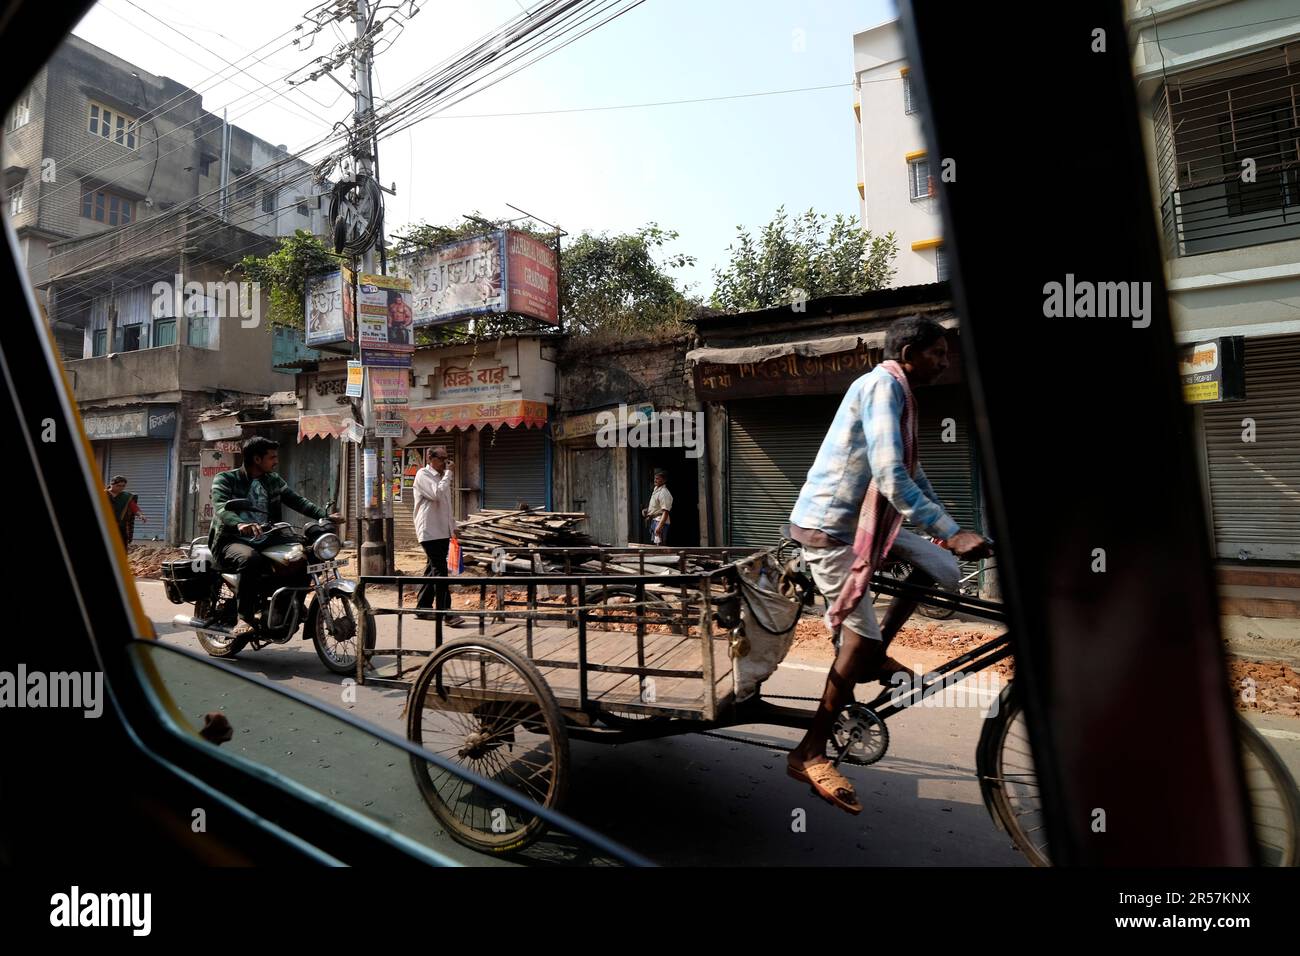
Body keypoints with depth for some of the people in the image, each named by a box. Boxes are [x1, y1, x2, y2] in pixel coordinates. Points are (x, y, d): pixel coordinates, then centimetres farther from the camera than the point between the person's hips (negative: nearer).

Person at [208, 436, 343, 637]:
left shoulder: (274, 481, 16)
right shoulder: (225, 480, 0)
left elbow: (299, 501, 6)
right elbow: (221, 508, -18)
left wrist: (326, 515, -11)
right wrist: (239, 524, -41)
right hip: (232, 540, -5)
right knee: (251, 558, -38)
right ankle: (244, 618, -28)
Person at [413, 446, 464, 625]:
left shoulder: (442, 476, 19)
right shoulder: (423, 475, -8)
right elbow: (437, 494, -24)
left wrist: (453, 526, 22)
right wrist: (448, 473, -16)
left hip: (442, 530, 9)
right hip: (430, 531, -9)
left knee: (433, 570, 13)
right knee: (440, 570, -13)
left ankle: (423, 607, 22)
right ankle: (446, 612, -13)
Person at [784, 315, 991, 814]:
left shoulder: (898, 393, 16)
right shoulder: (883, 385, -16)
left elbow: (911, 472, 21)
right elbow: (891, 476, -28)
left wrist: (948, 524, 19)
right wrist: (952, 531, -28)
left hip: (863, 519, 9)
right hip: (828, 527, -9)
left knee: (942, 570, 5)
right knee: (860, 637, -7)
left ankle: (875, 656, 21)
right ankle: (809, 754, 6)